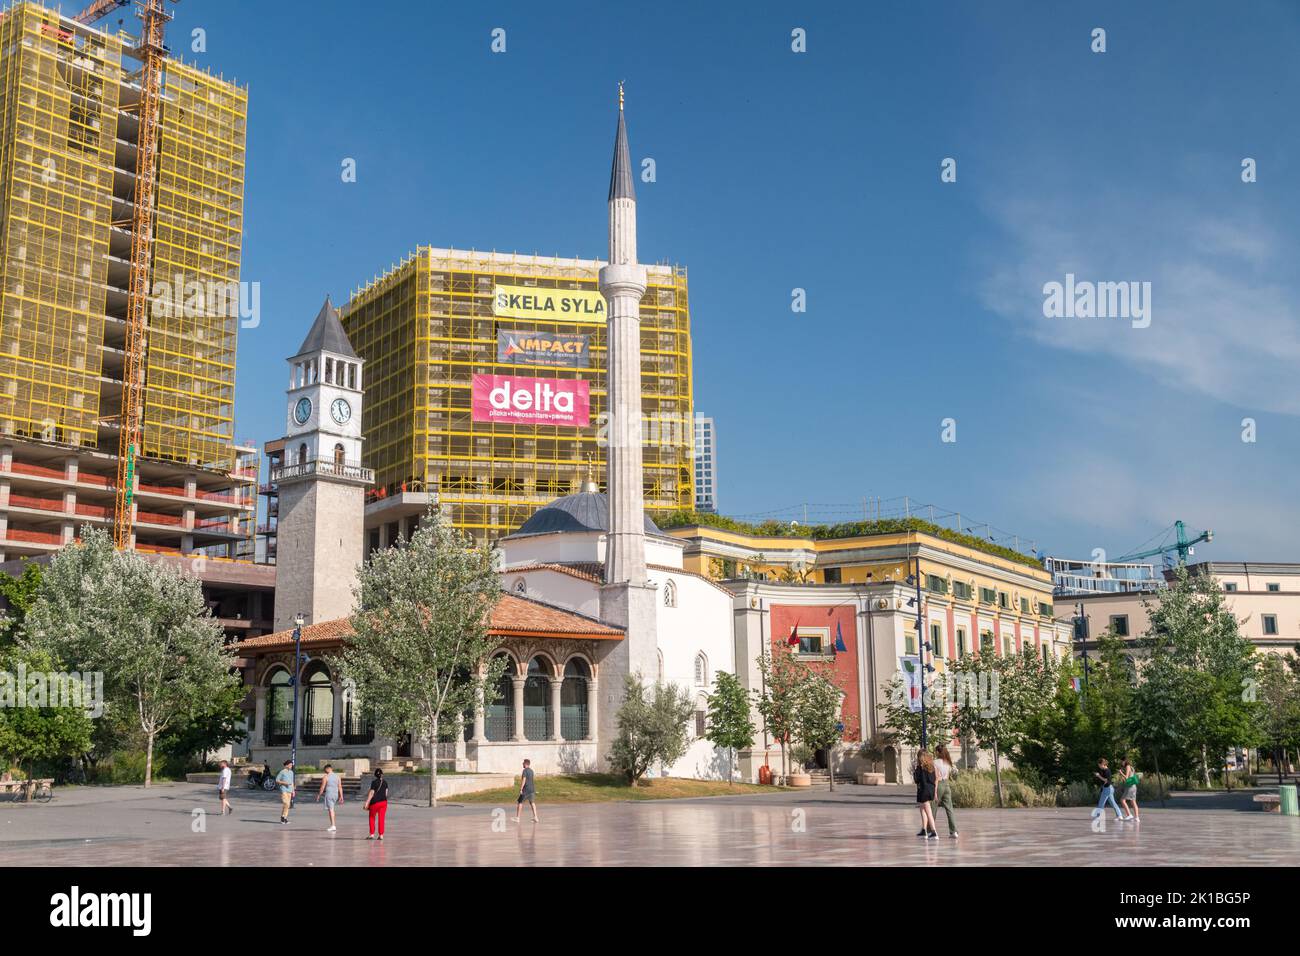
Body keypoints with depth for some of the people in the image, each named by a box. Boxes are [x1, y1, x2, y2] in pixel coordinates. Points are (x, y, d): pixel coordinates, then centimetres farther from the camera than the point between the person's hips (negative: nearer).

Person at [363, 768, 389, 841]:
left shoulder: (374, 782, -10)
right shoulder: (385, 782, 5)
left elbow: (371, 793, -12)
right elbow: (386, 792, 10)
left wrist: (367, 803, -10)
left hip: (375, 802, -4)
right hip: (383, 802, 4)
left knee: (372, 818, 11)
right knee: (381, 819, 6)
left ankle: (372, 834, 7)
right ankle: (381, 835, 4)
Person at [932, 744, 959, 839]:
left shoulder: (936, 762, -10)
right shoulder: (948, 762, 8)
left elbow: (936, 778, -14)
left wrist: (935, 792, -13)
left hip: (939, 785, -5)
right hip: (947, 785, 6)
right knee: (949, 809, 5)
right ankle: (953, 832, -1)